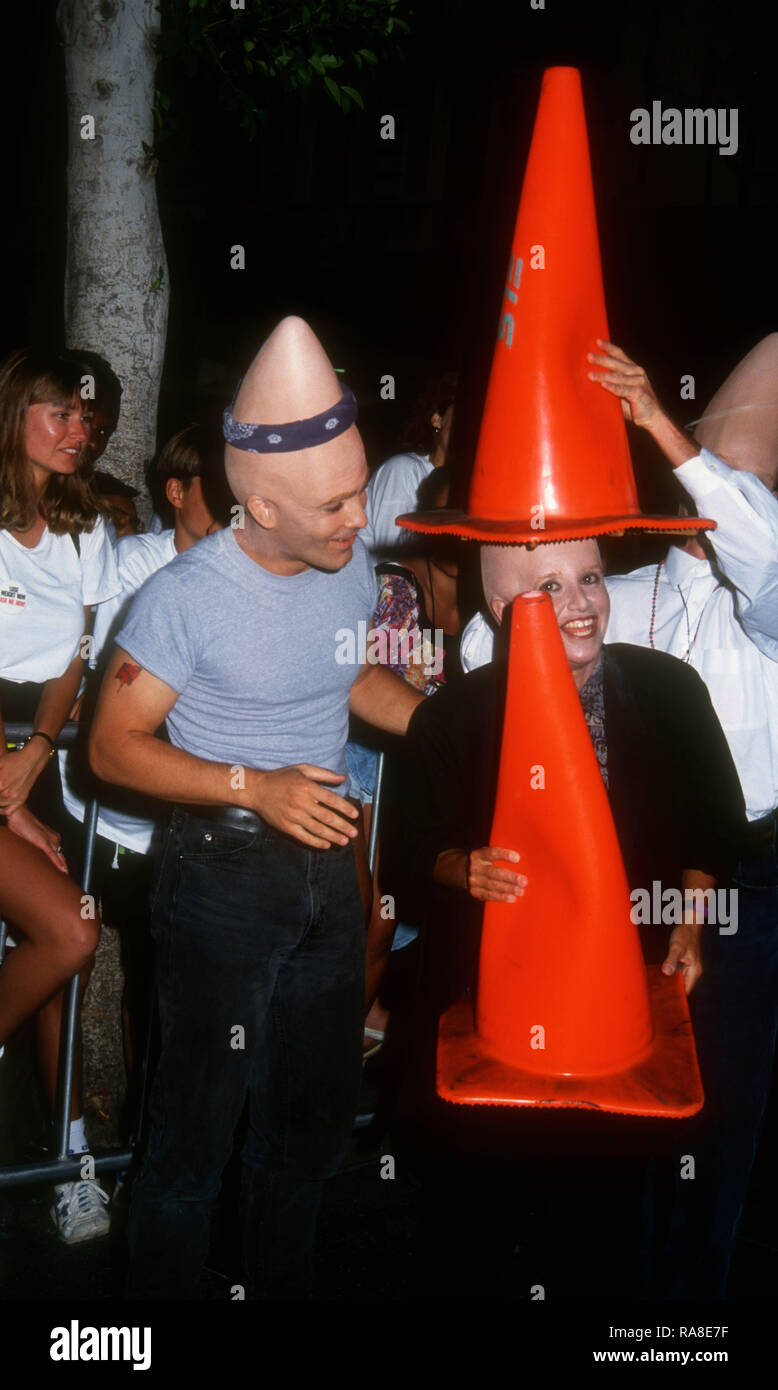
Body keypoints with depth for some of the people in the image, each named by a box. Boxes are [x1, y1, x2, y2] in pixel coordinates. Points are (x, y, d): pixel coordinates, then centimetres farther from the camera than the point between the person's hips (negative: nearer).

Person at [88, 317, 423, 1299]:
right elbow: (114, 745, -14)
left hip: (326, 865, 6)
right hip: (223, 877, -6)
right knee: (198, 1128, 5)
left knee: (316, 1113, 19)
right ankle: (159, 1288, 30)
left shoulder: (352, 568, 0)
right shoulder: (187, 597, -18)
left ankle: (281, 1282, 41)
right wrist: (254, 787, -25)